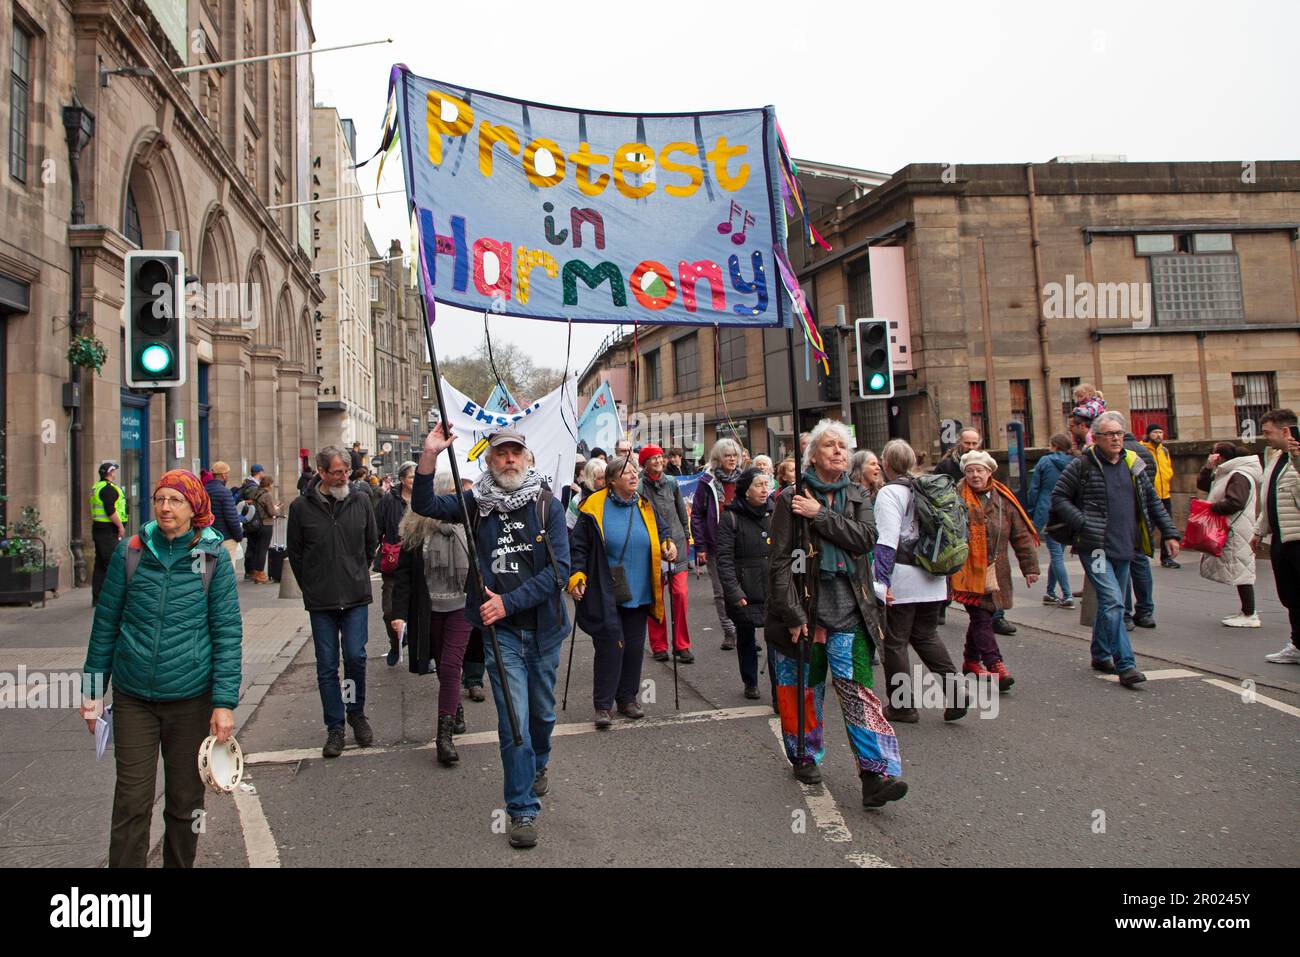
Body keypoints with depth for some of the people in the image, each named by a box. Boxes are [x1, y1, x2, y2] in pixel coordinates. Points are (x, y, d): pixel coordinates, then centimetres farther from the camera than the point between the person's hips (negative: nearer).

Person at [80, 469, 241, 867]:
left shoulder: (214, 557, -5)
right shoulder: (130, 552, -1)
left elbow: (227, 632, -6)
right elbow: (106, 623, 7)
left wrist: (225, 702, -10)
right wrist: (93, 689, 8)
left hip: (191, 698, -1)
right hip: (133, 697, 1)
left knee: (185, 800, 13)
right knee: (131, 801, 4)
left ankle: (179, 865, 32)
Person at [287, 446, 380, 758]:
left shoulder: (360, 500, -1)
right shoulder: (301, 506, -4)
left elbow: (372, 542, 13)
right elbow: (294, 553, 7)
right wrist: (311, 587, 8)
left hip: (356, 597, 0)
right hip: (320, 602, 0)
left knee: (356, 656, -2)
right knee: (327, 666, 6)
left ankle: (357, 713, 21)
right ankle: (335, 727, 17)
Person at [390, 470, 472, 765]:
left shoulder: (468, 524, -3)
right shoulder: (416, 529, -4)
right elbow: (404, 574, -4)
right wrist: (399, 613, -11)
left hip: (460, 608, -1)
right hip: (429, 610, 1)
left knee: (450, 666, -10)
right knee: (442, 666, 13)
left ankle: (445, 735, -5)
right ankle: (456, 710, 36)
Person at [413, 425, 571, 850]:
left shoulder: (546, 504, -5)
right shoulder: (476, 502, -1)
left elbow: (559, 568, -12)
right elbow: (425, 504, -13)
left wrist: (508, 602, -19)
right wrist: (430, 456, -28)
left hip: (543, 626, 1)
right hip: (500, 630, -1)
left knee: (543, 711, 19)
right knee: (514, 719, -4)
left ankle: (538, 765, 48)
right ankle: (523, 809, 11)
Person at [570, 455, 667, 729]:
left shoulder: (645, 506, 6)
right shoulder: (595, 507, -8)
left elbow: (659, 533, 22)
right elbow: (579, 546, -4)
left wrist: (668, 545, 1)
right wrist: (576, 576, -14)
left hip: (639, 593, 5)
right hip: (606, 594, -5)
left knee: (634, 647, 11)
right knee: (610, 645, -8)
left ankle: (627, 698, 26)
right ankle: (602, 706, 4)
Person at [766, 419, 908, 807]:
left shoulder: (857, 497, 11)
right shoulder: (792, 499, -1)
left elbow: (866, 538, -8)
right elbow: (780, 560, -6)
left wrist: (820, 515, -14)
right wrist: (792, 614, -12)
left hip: (848, 612, 2)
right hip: (805, 609, -2)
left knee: (857, 689, -7)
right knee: (803, 687, 9)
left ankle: (876, 776, -8)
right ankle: (805, 756, 31)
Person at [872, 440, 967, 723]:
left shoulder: (889, 492, -12)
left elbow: (887, 540, -20)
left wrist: (881, 580, -22)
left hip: (902, 578, -7)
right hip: (932, 578, 7)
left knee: (894, 642, 5)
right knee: (926, 635, 20)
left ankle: (902, 706, 13)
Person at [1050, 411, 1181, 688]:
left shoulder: (1133, 465, 11)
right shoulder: (1082, 465, -5)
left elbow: (1153, 503, 18)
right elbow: (1059, 497, -3)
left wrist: (1170, 533, 11)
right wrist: (1083, 524, -13)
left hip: (1124, 548, 6)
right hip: (1094, 547, -6)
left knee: (1110, 603, 14)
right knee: (1113, 602, -14)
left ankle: (1100, 655, 29)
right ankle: (1125, 665, -12)